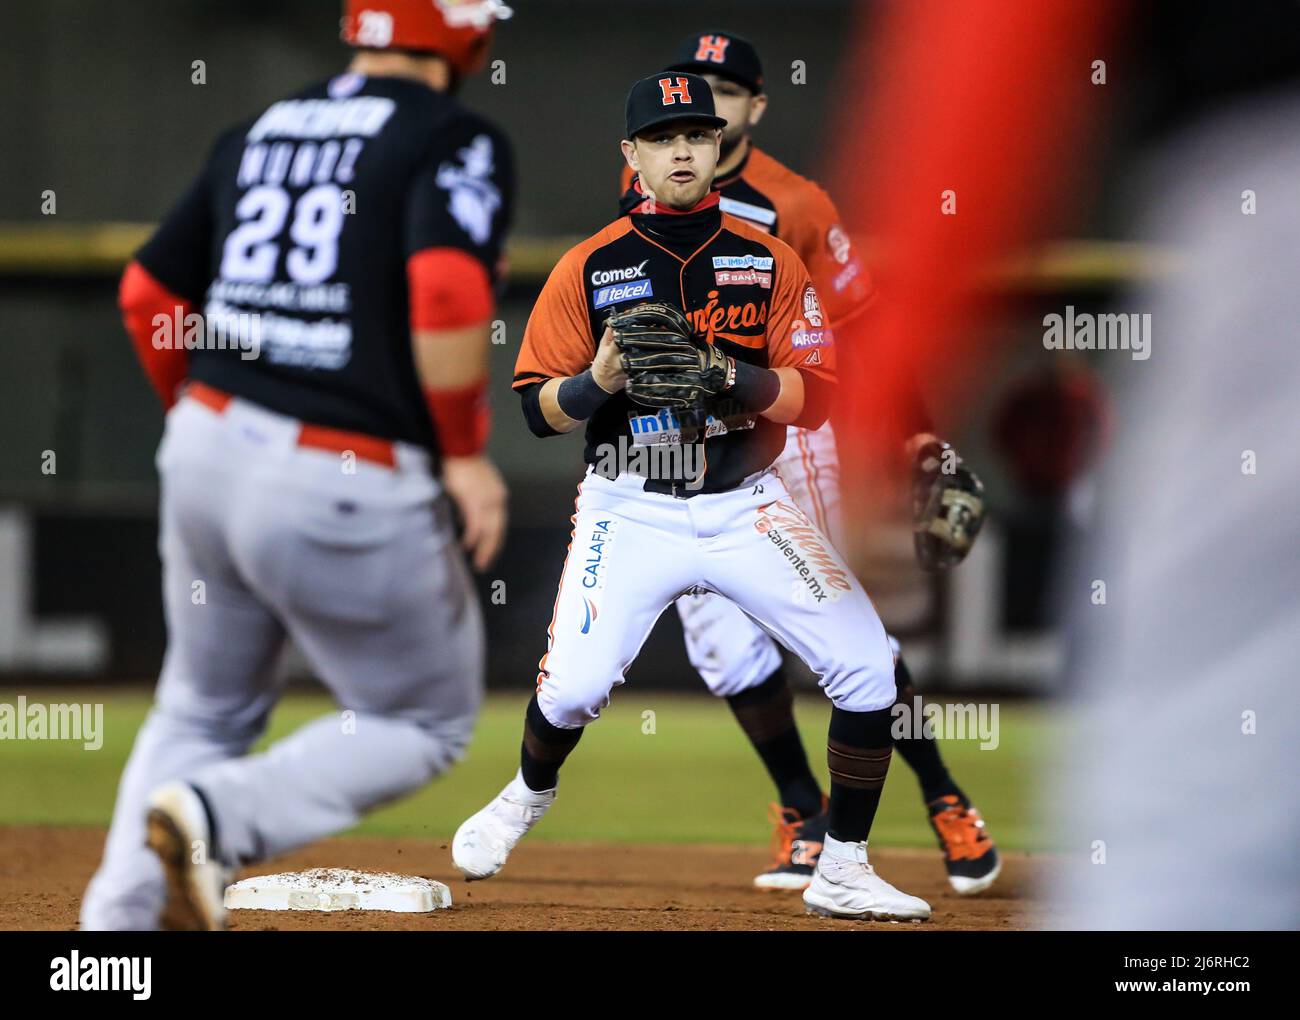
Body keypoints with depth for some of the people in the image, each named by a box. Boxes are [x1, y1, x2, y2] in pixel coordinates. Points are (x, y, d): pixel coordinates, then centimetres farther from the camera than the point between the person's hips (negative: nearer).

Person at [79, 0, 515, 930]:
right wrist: (466, 452, -14)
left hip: (207, 449, 6)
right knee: (429, 721, 14)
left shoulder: (260, 133, 13)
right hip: (353, 493, -6)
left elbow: (149, 293, 15)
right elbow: (446, 292, -24)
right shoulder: (458, 142, -8)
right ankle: (218, 817, -8)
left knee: (205, 710, 25)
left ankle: (117, 918, 15)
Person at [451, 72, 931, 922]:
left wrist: (724, 375, -23)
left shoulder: (769, 262, 2)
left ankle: (843, 873, 1)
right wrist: (600, 381, -22)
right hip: (631, 512, -1)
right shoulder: (589, 267, 0)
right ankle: (529, 795, 21)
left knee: (868, 670, -13)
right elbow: (538, 407, -1)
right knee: (572, 687, -16)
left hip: (747, 506, 1)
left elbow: (815, 396, -5)